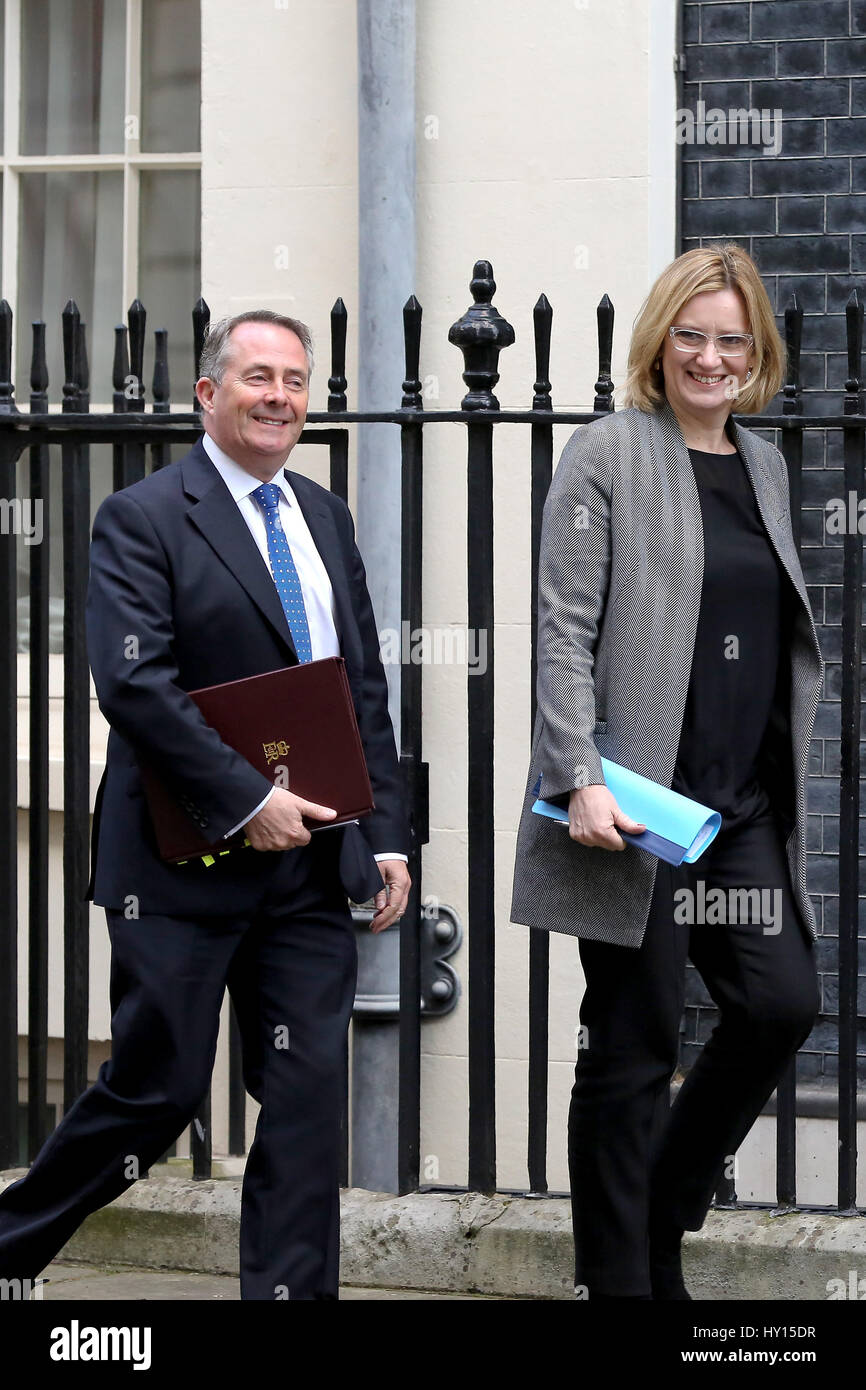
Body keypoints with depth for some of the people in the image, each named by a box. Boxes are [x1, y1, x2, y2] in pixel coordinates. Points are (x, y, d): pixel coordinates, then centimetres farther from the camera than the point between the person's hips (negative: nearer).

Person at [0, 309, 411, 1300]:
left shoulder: (325, 519, 14)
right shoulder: (142, 519, -6)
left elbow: (365, 690, 15)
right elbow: (133, 683, -17)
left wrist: (386, 835, 7)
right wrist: (246, 802, -20)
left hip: (312, 861, 6)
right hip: (188, 865, -5)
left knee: (309, 1094, 3)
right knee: (157, 1089, 2)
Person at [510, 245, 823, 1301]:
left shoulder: (764, 466, 16)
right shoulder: (607, 455, -4)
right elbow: (564, 633, -10)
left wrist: (783, 772, 16)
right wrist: (581, 779, -19)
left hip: (747, 805, 6)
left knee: (782, 1003, -2)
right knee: (634, 1043, 0)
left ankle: (663, 1212, 19)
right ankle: (621, 1275, 12)